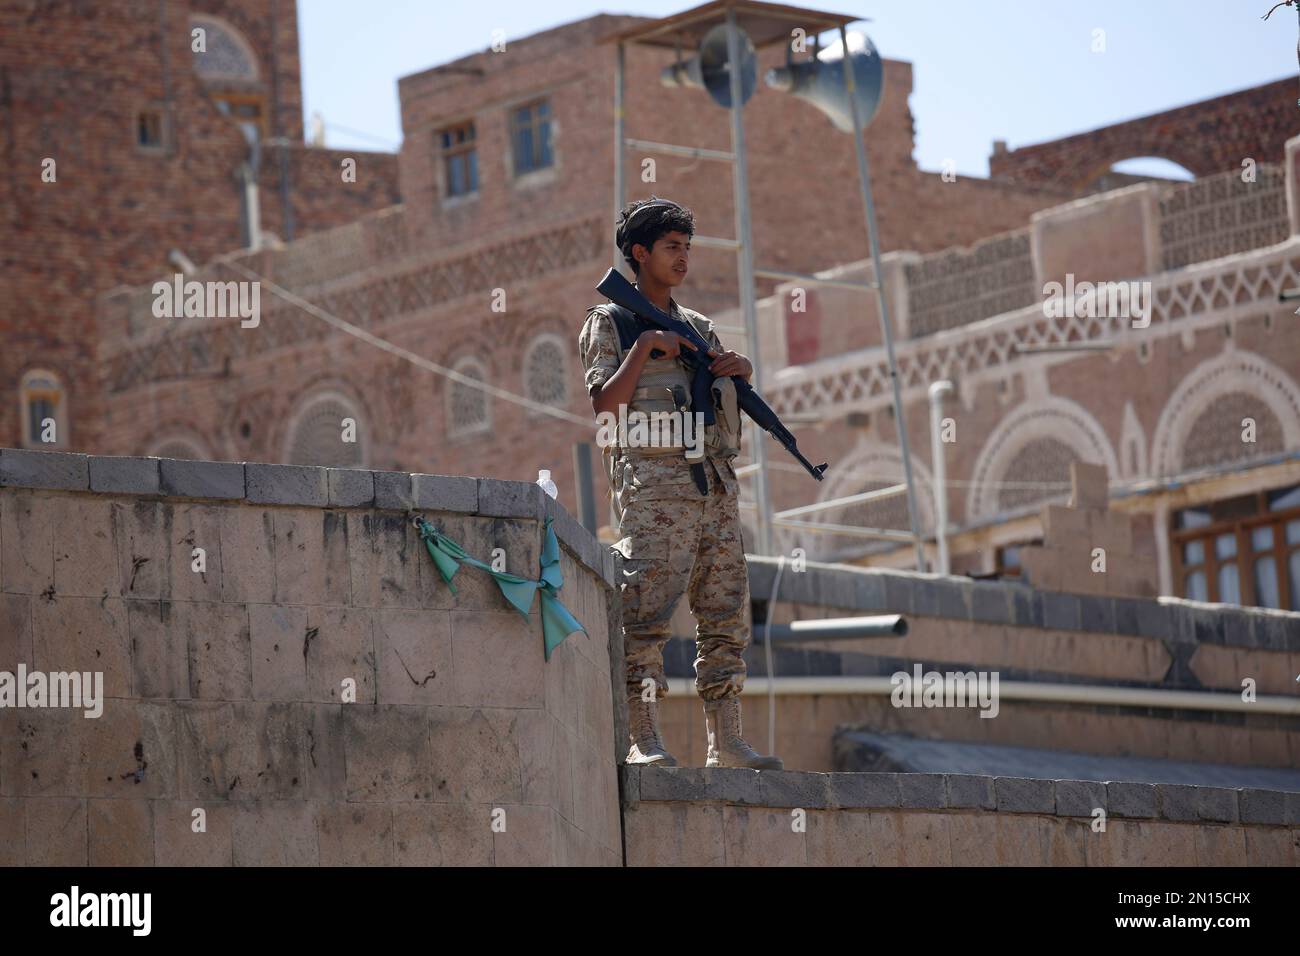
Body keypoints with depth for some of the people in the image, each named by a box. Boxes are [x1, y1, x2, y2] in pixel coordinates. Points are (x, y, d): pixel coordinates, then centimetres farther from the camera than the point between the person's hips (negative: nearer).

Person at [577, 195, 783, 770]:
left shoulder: (699, 328, 23)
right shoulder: (609, 324, 7)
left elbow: (730, 413, 23)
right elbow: (606, 407, -5)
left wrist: (741, 374, 4)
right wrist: (644, 348, -10)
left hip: (715, 482, 6)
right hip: (653, 480, -6)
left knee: (725, 615, 1)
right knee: (647, 614, -12)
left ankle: (726, 742, 1)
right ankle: (644, 741, -16)